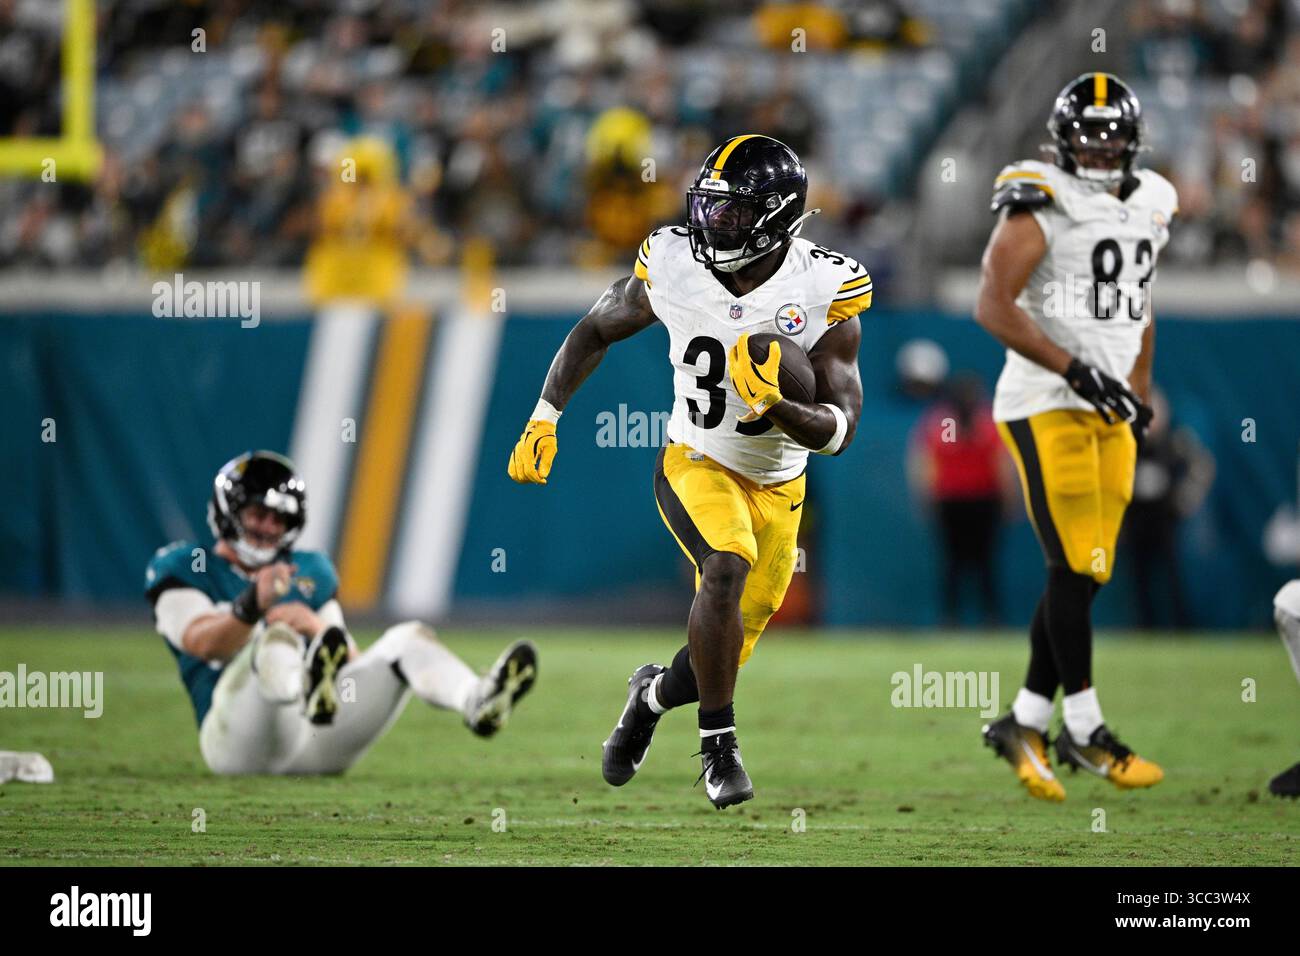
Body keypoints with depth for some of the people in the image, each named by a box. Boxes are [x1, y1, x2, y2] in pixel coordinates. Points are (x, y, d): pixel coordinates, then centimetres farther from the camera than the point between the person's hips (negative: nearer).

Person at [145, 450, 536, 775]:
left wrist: (318, 628, -8)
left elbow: (350, 662, 15)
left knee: (408, 638, -10)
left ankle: (478, 702, -46)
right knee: (275, 637, -34)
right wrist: (252, 605, -32)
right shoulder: (185, 568, 11)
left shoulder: (308, 574, 27)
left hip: (314, 746, 6)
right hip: (239, 743, -5)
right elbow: (204, 643, -11)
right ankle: (307, 689, -76)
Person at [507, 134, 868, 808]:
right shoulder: (674, 267, -15)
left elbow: (840, 430, -20)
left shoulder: (824, 291, -20)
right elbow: (596, 330, 5)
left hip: (777, 490, 1)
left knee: (722, 658, 6)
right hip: (695, 466, -1)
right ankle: (719, 746, -17)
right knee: (728, 567, -33)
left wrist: (776, 407, -39)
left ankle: (656, 692, 44)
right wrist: (542, 421, 1)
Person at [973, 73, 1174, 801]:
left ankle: (1024, 722, 13)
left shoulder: (1148, 208, 13)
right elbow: (993, 306, -16)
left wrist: (1140, 392, 16)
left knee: (1086, 576, 4)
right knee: (1076, 569, -9)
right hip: (1046, 406, -7)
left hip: (1110, 412, 7)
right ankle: (1084, 730, 0)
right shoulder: (1042, 207, -10)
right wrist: (1074, 370, -22)